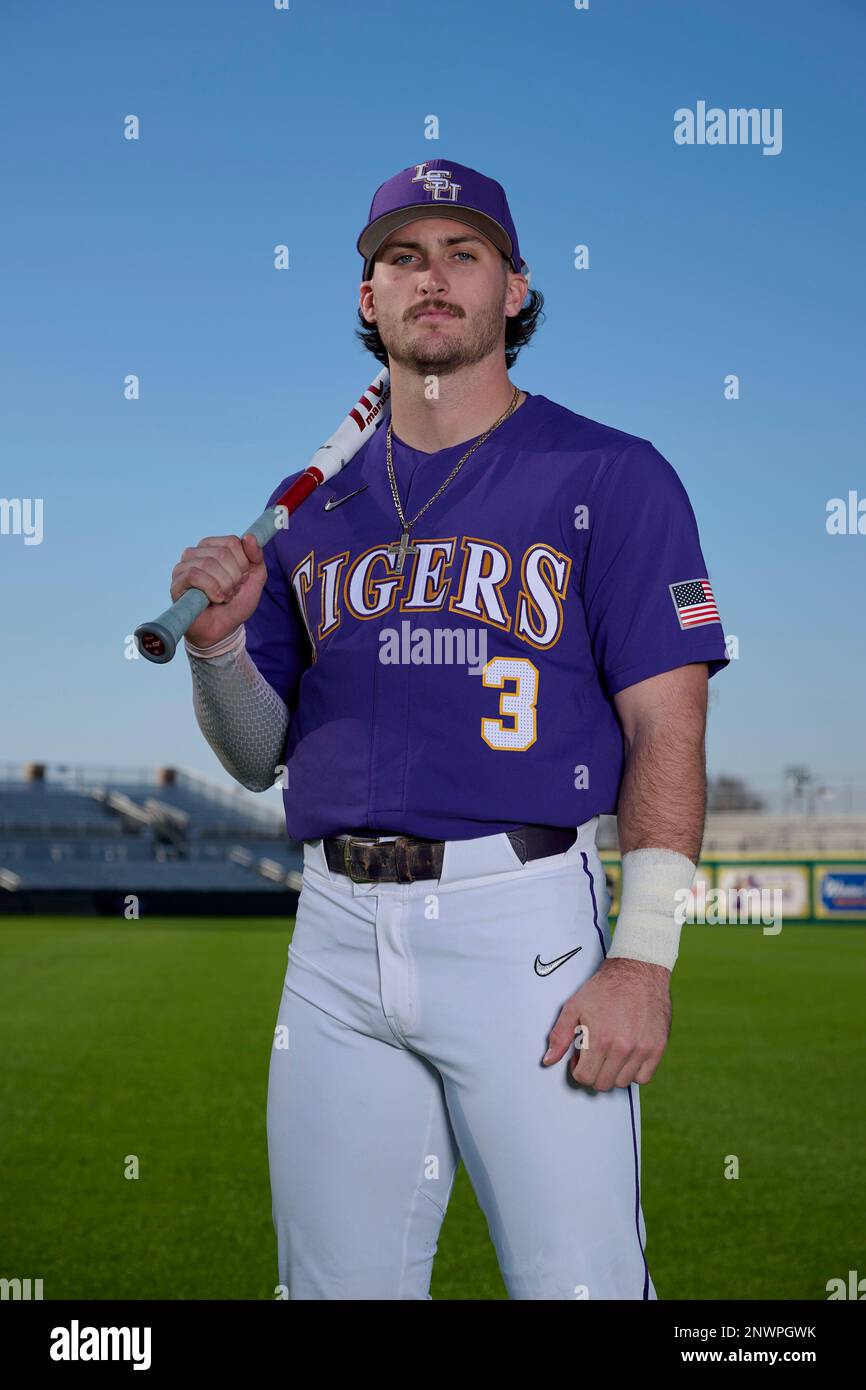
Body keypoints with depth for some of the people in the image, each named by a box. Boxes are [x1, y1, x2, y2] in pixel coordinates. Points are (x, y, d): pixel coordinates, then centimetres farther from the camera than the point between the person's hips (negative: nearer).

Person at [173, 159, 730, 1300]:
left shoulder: (613, 477, 1)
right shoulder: (316, 500, 14)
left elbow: (666, 732, -6)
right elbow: (260, 756, 17)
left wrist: (643, 958, -16)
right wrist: (217, 641, -4)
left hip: (524, 925, -4)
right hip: (337, 933, 5)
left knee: (577, 1282, -2)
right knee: (338, 1284, 13)